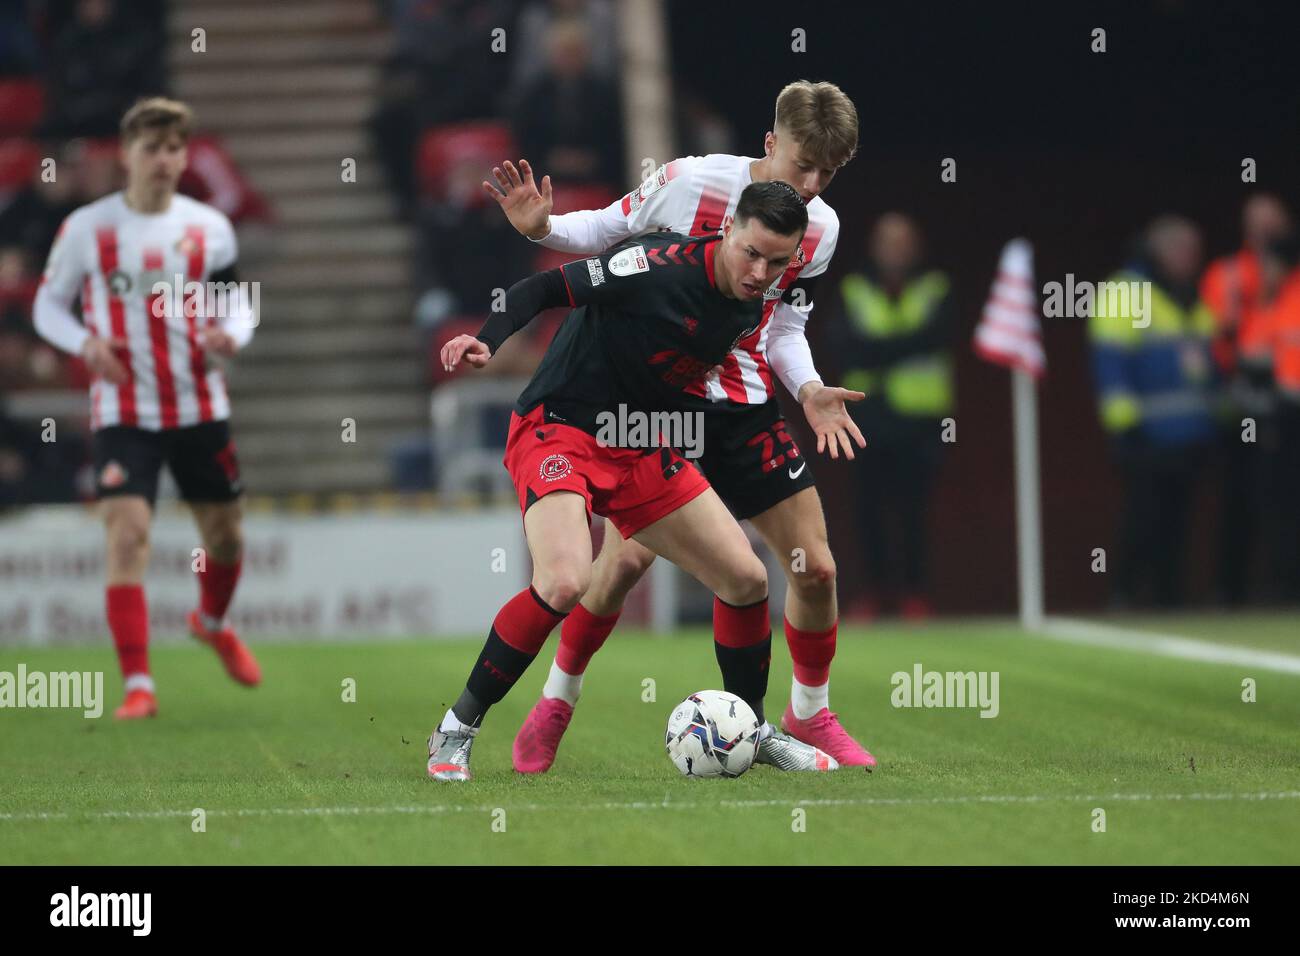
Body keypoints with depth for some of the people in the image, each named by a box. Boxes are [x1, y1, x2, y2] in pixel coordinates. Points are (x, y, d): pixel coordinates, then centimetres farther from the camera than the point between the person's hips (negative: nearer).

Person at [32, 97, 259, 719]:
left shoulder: (210, 229, 1)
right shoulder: (86, 229, -4)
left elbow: (237, 301, 11)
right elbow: (47, 306, 5)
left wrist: (230, 334, -12)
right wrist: (85, 343, -15)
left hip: (200, 409, 3)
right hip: (123, 415, -3)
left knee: (224, 534, 11)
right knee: (127, 535, -15)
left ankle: (213, 623, 45)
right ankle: (137, 684, -13)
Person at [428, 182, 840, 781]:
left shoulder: (750, 311, 3)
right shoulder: (662, 265, -21)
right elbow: (543, 288, -16)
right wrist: (487, 340, -31)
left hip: (641, 450, 8)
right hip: (557, 431, -8)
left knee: (746, 579, 3)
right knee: (565, 582, -30)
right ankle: (457, 731, -13)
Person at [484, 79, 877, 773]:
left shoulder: (820, 228, 0)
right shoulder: (690, 182, -14)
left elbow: (785, 328, 10)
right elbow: (606, 230, 0)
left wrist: (809, 390, -7)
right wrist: (540, 227, -19)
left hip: (744, 406, 4)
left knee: (815, 567, -1)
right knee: (628, 556, -17)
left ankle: (809, 716, 22)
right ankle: (555, 704, 4)